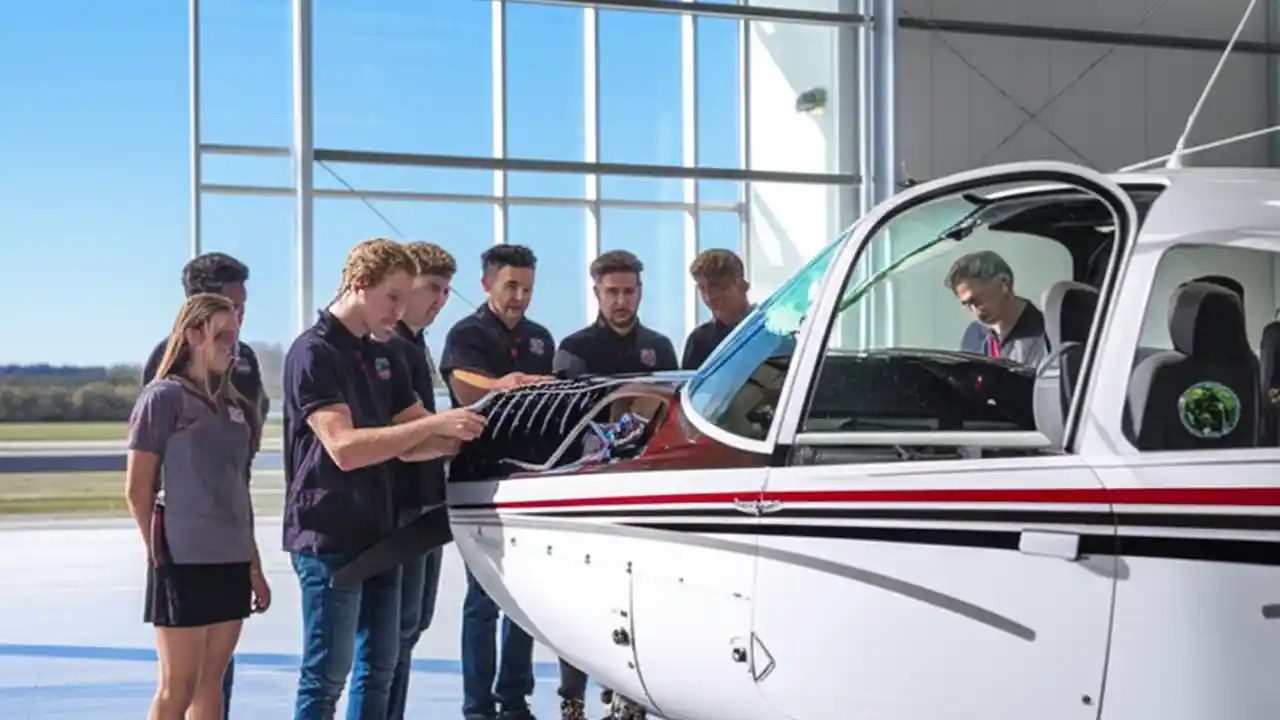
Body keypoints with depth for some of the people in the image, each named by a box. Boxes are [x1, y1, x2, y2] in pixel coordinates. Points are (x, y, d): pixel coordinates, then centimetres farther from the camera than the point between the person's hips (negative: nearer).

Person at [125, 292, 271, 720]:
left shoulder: (234, 405, 13)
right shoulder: (164, 397, -6)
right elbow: (137, 489, -7)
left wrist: (254, 565, 14)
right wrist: (160, 553, -3)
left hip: (231, 562, 6)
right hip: (184, 562, -6)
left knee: (211, 684, 10)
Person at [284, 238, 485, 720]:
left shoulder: (382, 356, 14)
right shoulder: (314, 352, -12)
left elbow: (409, 446, 11)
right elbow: (344, 448, -24)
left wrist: (462, 436, -7)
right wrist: (434, 423, -25)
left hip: (377, 534, 8)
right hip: (329, 538, -8)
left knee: (379, 665, 13)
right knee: (327, 674, -4)